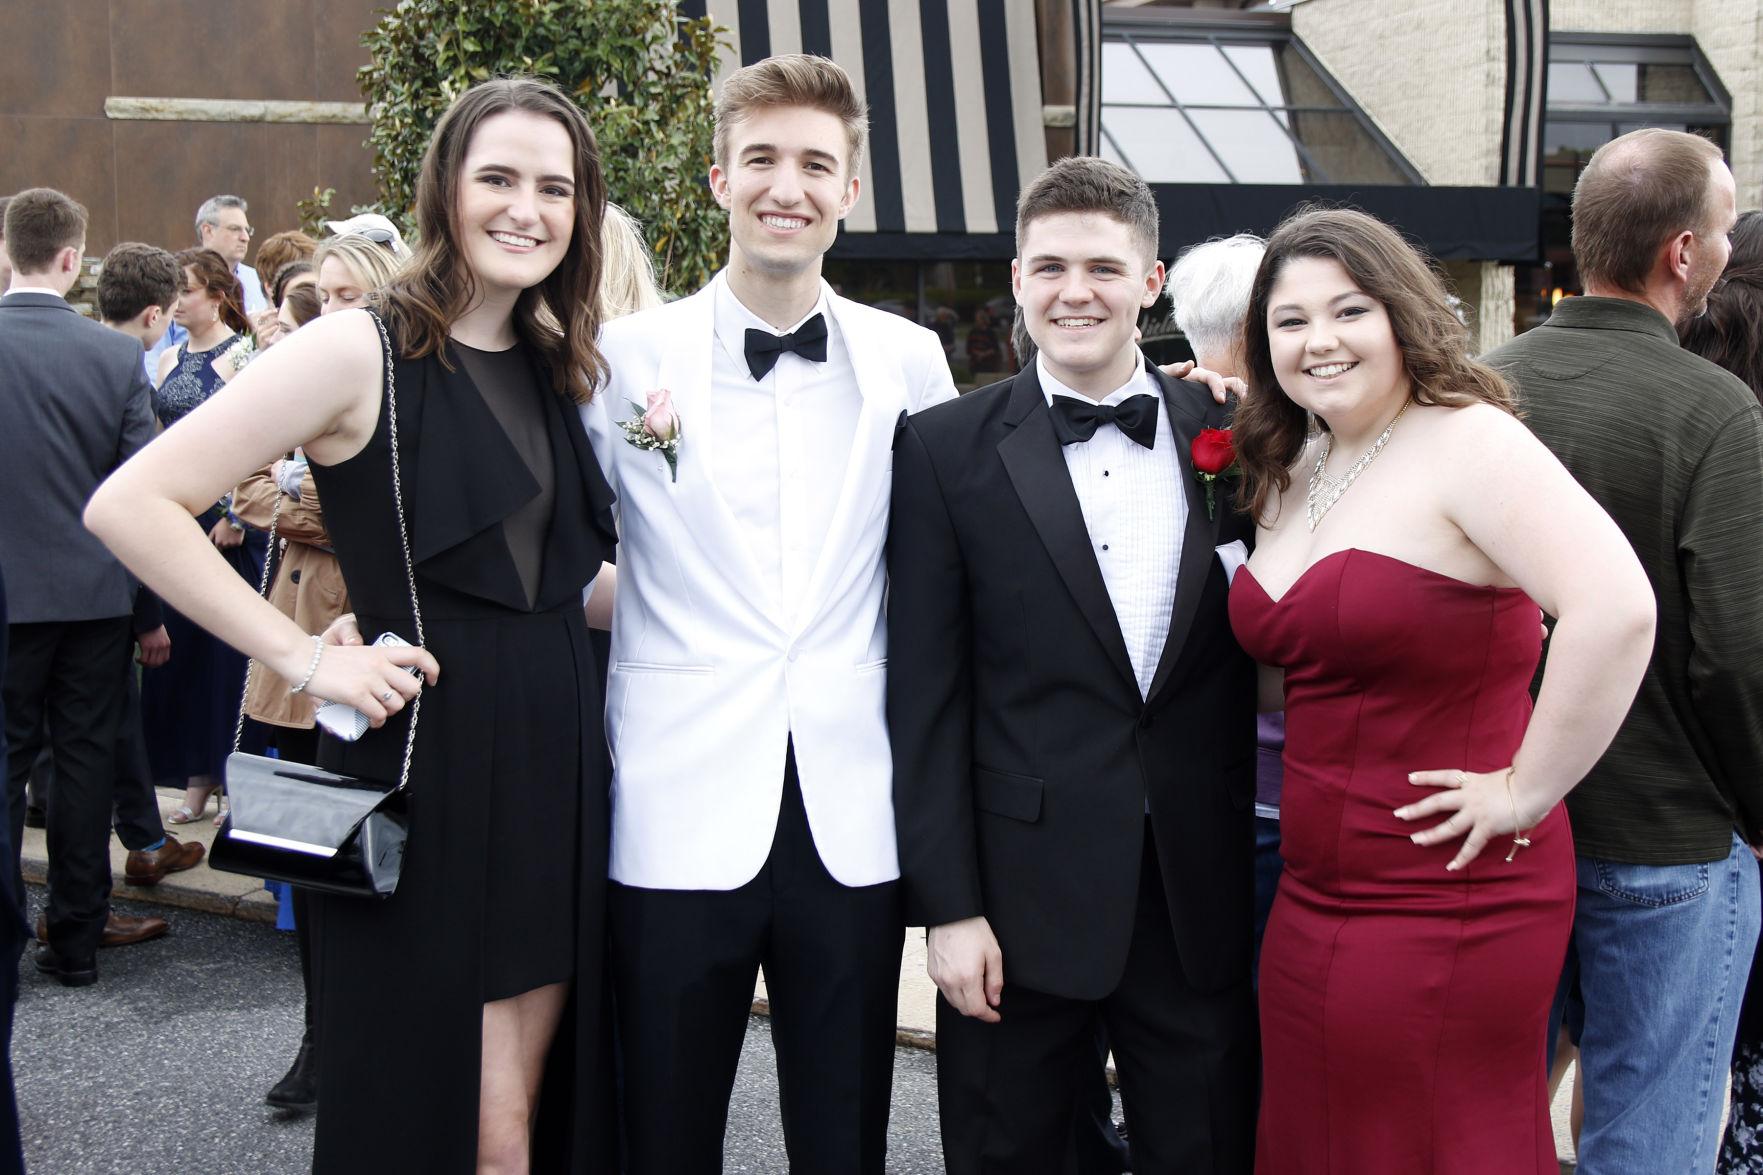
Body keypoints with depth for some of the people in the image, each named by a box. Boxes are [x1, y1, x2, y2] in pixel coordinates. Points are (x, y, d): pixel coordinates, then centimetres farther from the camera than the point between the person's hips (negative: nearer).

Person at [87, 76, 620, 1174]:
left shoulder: (560, 367, 9)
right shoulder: (360, 350, -11)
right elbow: (131, 505, -15)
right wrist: (306, 657, -16)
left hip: (554, 762, 6)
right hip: (426, 765, -6)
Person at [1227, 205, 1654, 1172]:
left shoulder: (1466, 442, -15)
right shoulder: (1290, 471, 10)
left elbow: (1615, 609, -28)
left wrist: (1527, 790, -20)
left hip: (1446, 907, -8)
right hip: (1313, 900, 8)